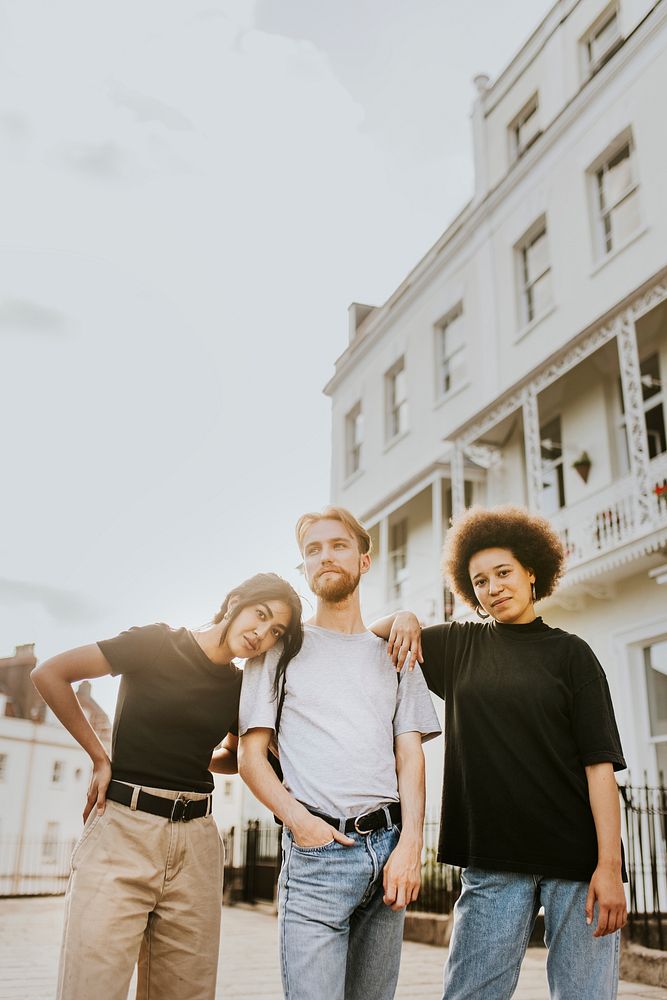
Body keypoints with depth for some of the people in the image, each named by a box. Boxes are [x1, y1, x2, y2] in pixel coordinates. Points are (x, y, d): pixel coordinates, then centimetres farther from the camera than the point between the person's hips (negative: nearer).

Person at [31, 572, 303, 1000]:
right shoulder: (157, 644, -5)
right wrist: (101, 758, -3)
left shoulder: (241, 688, 9)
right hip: (122, 829, -4)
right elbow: (49, 674, -5)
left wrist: (185, 761, 8)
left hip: (196, 841, 5)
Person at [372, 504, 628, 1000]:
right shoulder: (460, 644, 11)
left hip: (576, 853, -1)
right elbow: (373, 635, 21)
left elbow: (600, 762, -3)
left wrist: (609, 865, -11)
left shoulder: (569, 652, 4)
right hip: (493, 858, 2)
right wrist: (404, 619, -1)